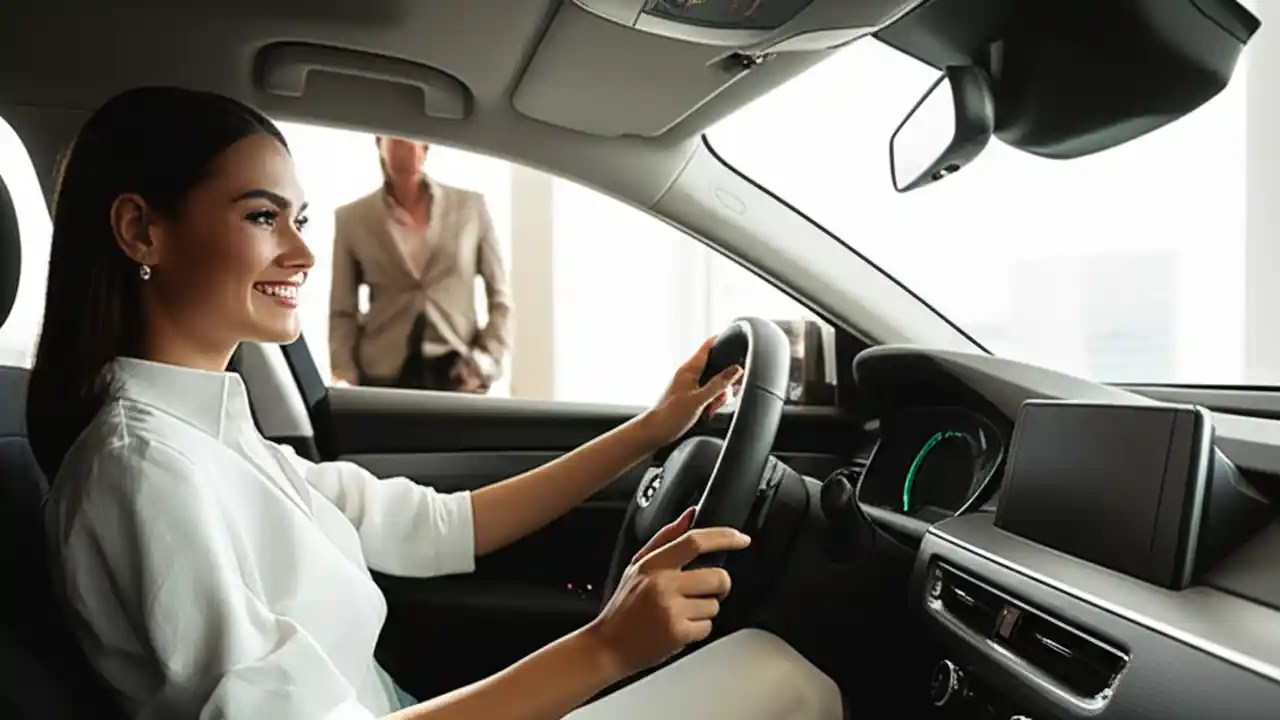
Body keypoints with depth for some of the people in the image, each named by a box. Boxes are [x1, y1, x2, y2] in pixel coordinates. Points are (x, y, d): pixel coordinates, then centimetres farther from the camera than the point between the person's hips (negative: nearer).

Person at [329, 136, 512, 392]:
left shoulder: (471, 207, 5)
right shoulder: (352, 218, 5)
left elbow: (500, 298, 8)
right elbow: (342, 312, 7)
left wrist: (486, 361, -3)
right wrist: (345, 377, -6)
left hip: (459, 379, 0)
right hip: (384, 378, 0)